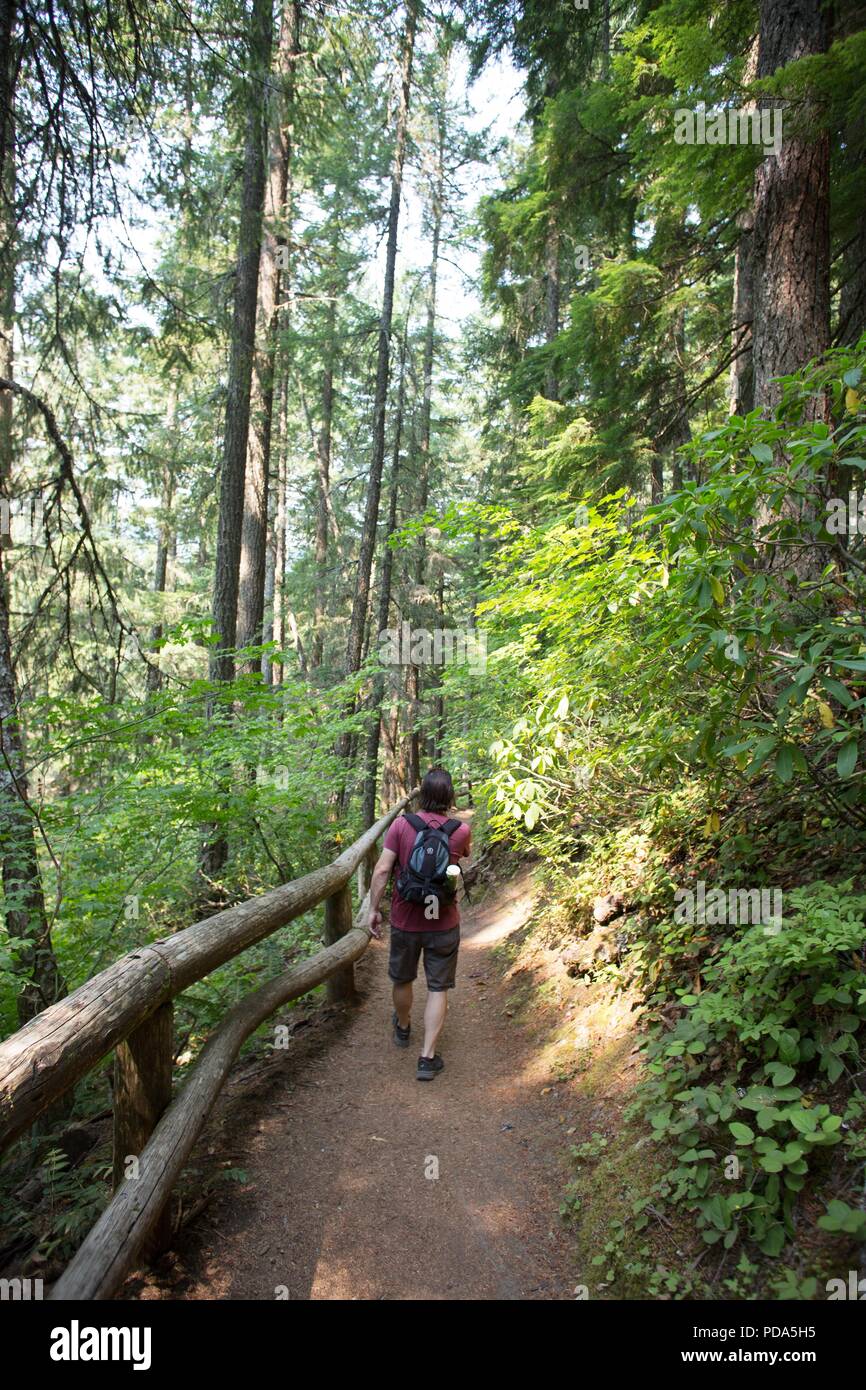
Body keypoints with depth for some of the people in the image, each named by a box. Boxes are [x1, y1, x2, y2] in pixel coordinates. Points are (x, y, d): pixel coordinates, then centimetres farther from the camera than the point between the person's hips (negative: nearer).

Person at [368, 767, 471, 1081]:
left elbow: (381, 871, -15)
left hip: (405, 921, 1)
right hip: (443, 924, -1)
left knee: (402, 979, 24)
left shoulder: (401, 825, -14)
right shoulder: (461, 830, -10)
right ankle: (427, 1057, 11)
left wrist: (373, 909, -4)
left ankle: (402, 1028, 48)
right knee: (438, 989, 11)